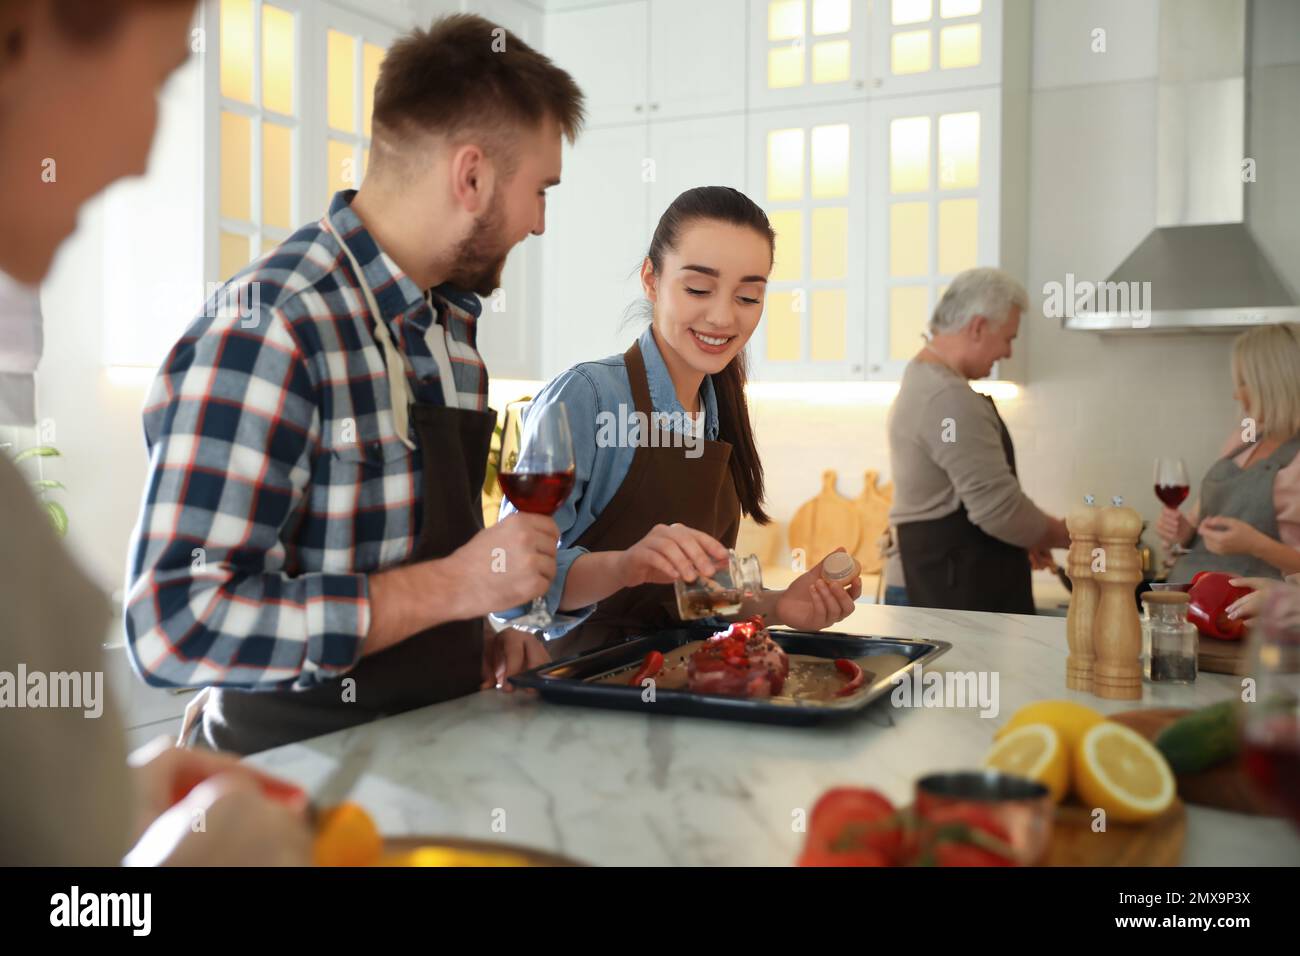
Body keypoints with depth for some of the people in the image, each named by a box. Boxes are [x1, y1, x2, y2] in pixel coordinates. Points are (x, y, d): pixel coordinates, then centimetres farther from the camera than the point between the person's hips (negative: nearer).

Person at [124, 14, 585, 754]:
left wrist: (485, 644, 5)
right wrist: (455, 587, -23)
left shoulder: (450, 319, 8)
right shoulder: (267, 327, -19)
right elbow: (175, 623, -25)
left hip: (431, 743, 7)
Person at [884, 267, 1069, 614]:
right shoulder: (950, 398, -19)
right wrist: (1062, 534, -4)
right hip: (952, 589, -11)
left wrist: (1030, 536, 20)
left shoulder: (922, 380, 16)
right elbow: (999, 507, -21)